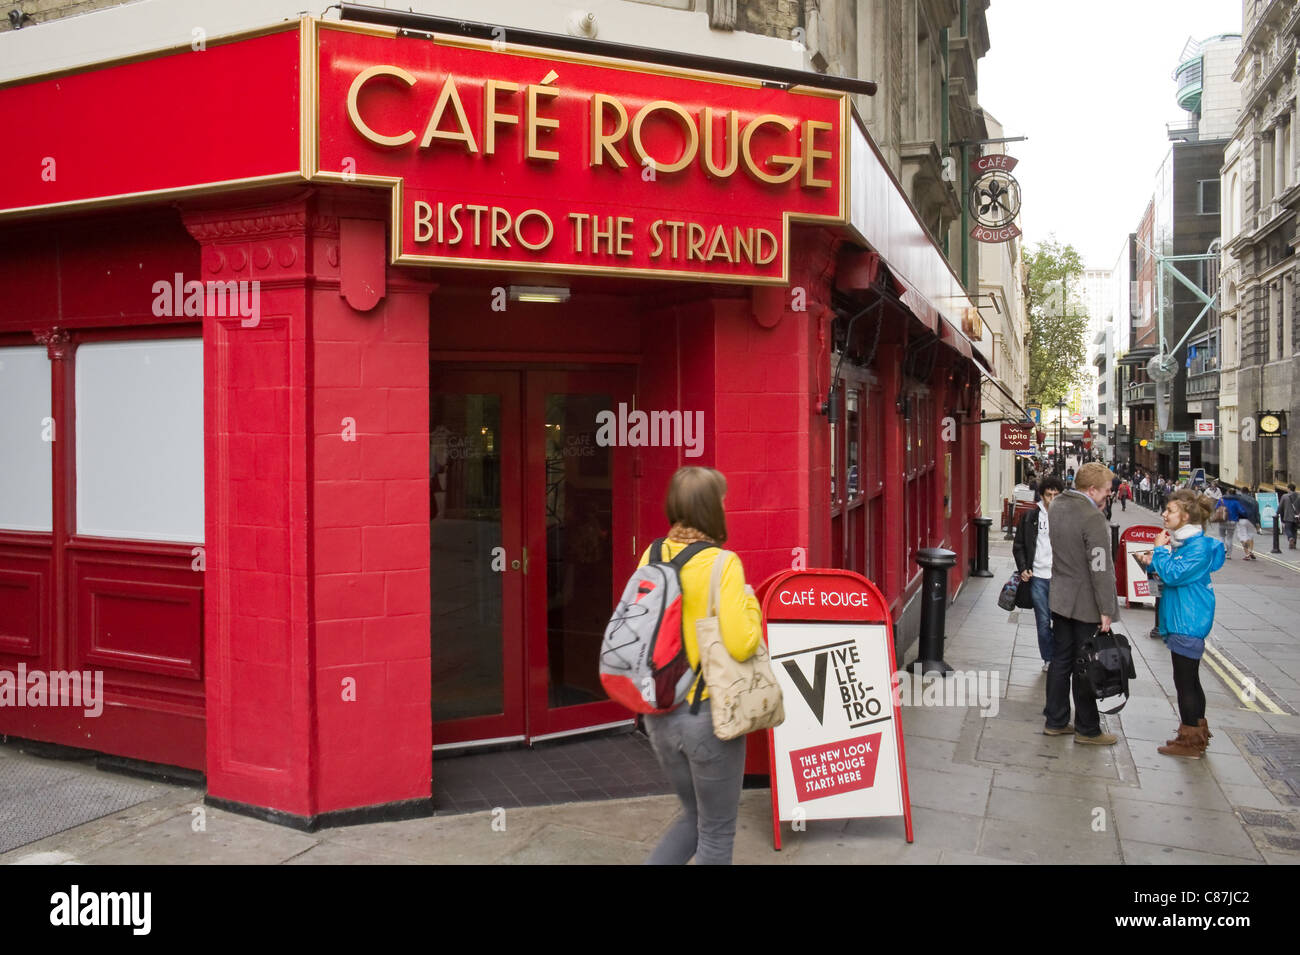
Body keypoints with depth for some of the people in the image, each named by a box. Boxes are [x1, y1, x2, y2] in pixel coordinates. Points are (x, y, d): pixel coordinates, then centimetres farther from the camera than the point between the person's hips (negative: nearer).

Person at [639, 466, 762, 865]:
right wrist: (750, 603, -5)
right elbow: (740, 645, -22)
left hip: (661, 713, 6)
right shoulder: (722, 563, -18)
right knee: (717, 831, 14)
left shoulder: (653, 555, 0)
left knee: (694, 816, 26)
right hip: (709, 714, -6)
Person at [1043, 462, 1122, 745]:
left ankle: (1055, 721, 23)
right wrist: (1106, 610, -17)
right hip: (1086, 605, -8)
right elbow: (1100, 569, -22)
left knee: (1060, 660, 14)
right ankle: (1087, 729, 16)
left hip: (1060, 599, 8)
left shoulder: (1057, 506, 4)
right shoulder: (1093, 518, -22)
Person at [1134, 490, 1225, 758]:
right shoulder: (1181, 540, 10)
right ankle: (1198, 735, 29)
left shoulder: (1199, 546, -19)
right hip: (1181, 620, 10)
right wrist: (1153, 563, 3)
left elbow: (1174, 575, -23)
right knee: (1190, 680, 17)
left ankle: (1191, 743, 8)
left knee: (1184, 681, -2)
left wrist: (1160, 550, -13)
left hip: (1188, 623, -10)